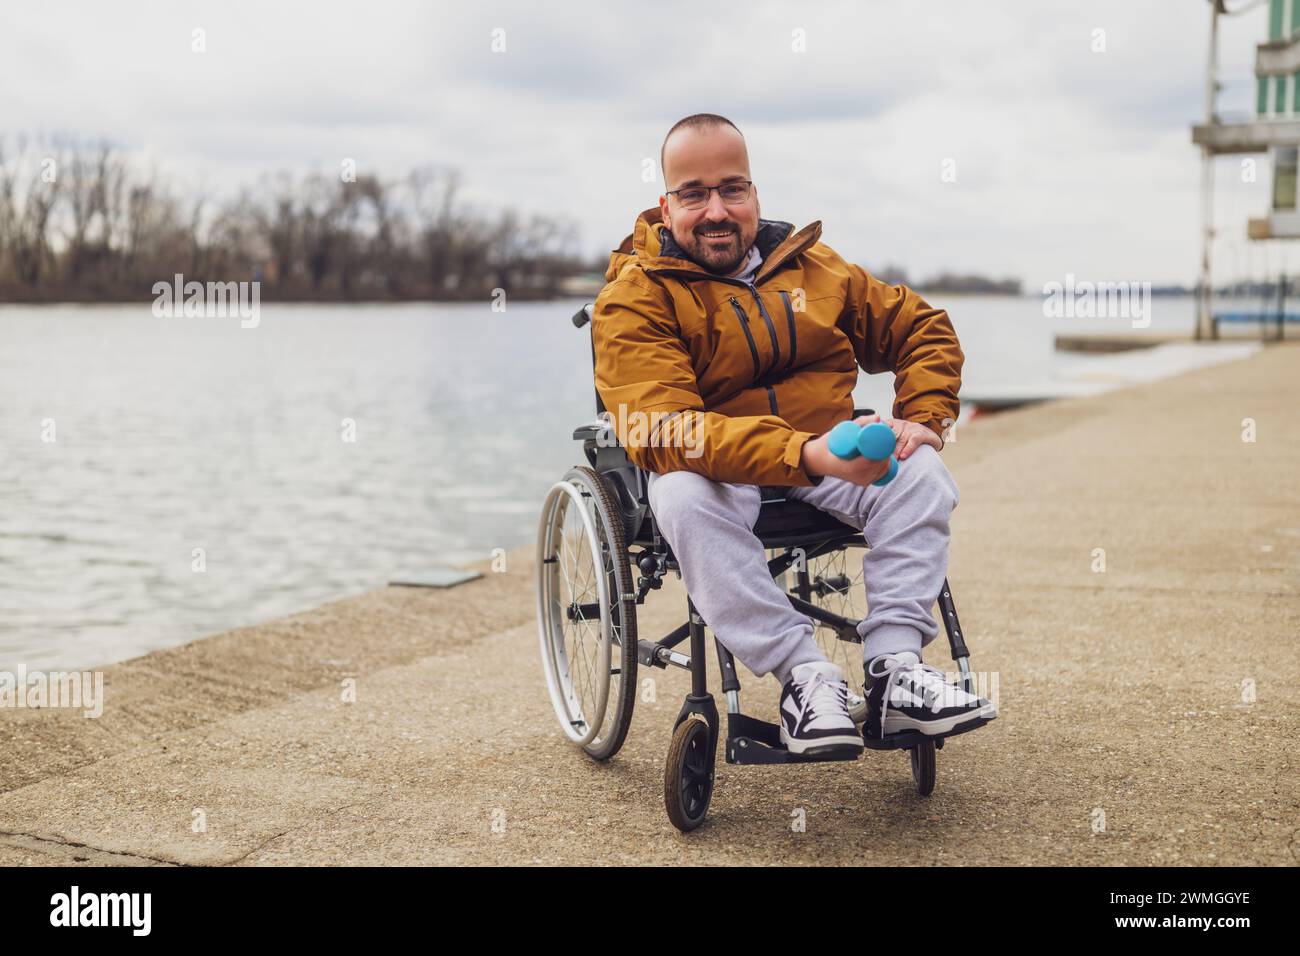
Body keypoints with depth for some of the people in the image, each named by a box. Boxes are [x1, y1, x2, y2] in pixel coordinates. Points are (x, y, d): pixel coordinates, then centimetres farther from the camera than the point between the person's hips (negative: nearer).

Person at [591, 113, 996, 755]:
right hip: (717, 470, -3)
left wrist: (921, 421, -3)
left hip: (827, 459, 4)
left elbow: (921, 330, 19)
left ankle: (894, 667, -28)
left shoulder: (811, 264, 9)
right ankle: (805, 676, -32)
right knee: (683, 495, -37)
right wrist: (808, 455, -39)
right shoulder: (634, 299, -9)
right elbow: (664, 434, -26)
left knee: (921, 470, -24)